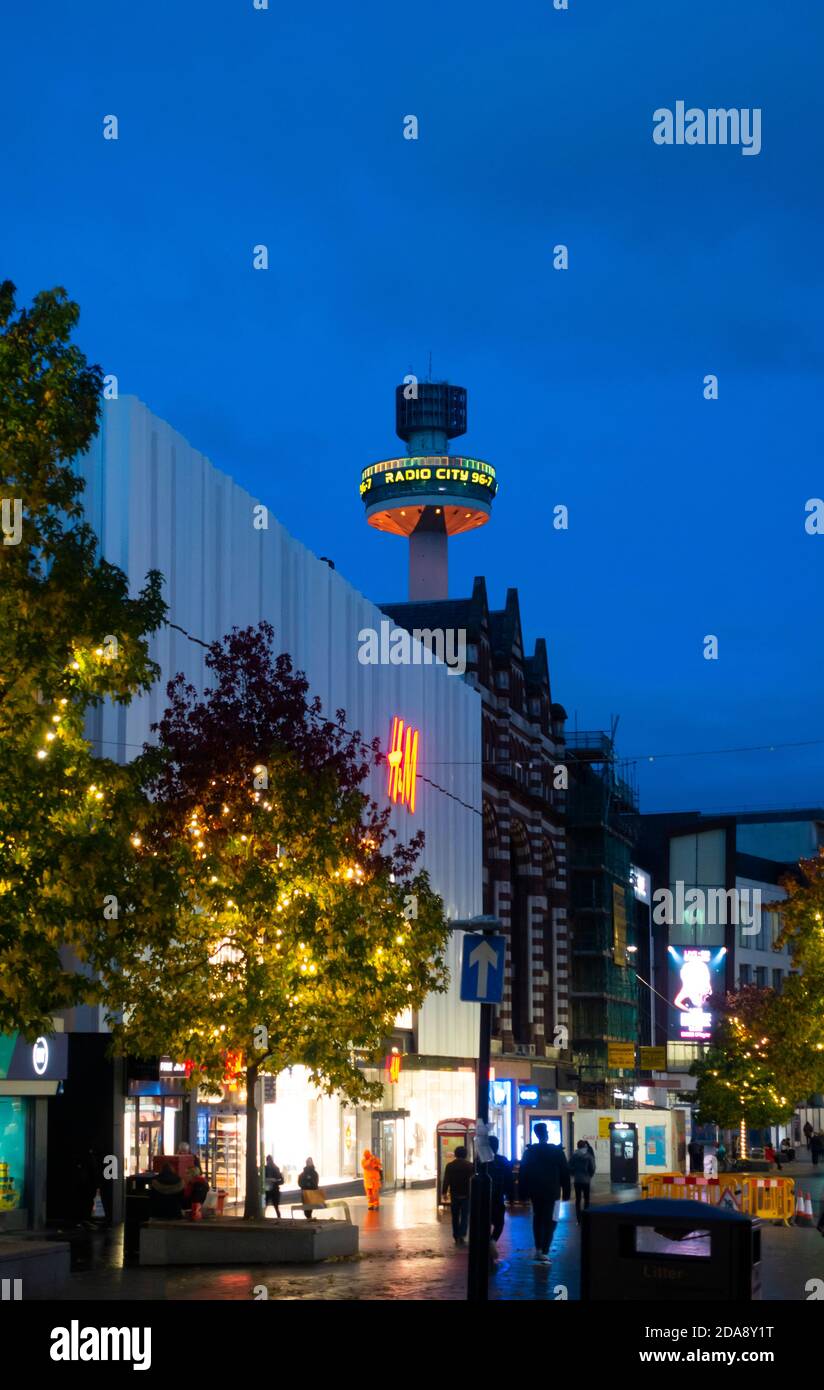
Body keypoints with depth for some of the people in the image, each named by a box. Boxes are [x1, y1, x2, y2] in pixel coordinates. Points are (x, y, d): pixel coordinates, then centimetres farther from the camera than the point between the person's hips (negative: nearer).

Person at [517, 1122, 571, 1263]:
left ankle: (538, 1249, 20)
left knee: (537, 1219, 18)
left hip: (535, 1192, 3)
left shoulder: (529, 1152, 0)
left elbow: (522, 1174, 3)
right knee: (549, 1221, -2)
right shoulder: (557, 1151, -6)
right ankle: (544, 1252, -13)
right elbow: (565, 1173, -4)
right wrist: (566, 1192, 3)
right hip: (551, 1192, -3)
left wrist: (523, 1193, 8)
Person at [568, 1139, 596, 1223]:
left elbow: (570, 1168, -3)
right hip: (586, 1180, -2)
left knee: (578, 1199, 9)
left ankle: (579, 1220, 6)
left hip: (576, 1180, 2)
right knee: (586, 1199, 10)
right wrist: (590, 1176, 10)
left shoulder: (574, 1156, -3)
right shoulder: (588, 1156, -9)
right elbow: (592, 1168, -9)